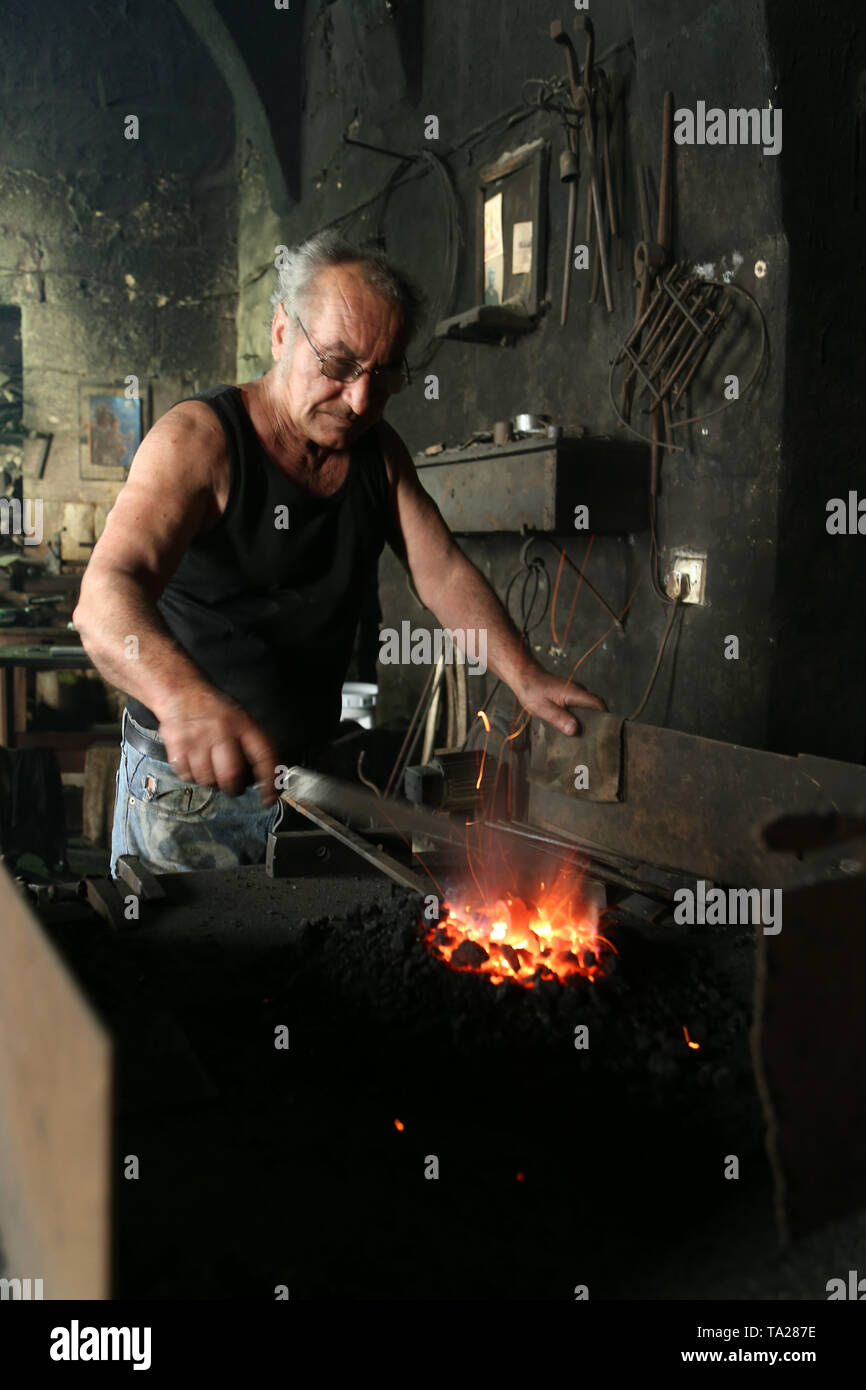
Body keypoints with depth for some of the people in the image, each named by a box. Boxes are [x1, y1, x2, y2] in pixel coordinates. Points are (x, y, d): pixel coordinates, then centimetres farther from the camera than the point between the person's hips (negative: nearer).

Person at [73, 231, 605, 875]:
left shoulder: (379, 449, 3)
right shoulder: (198, 439, -19)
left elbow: (444, 571, 0)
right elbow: (107, 594, -33)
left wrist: (525, 675, -17)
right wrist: (185, 695, -55)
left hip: (316, 768, 6)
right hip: (188, 780, -5)